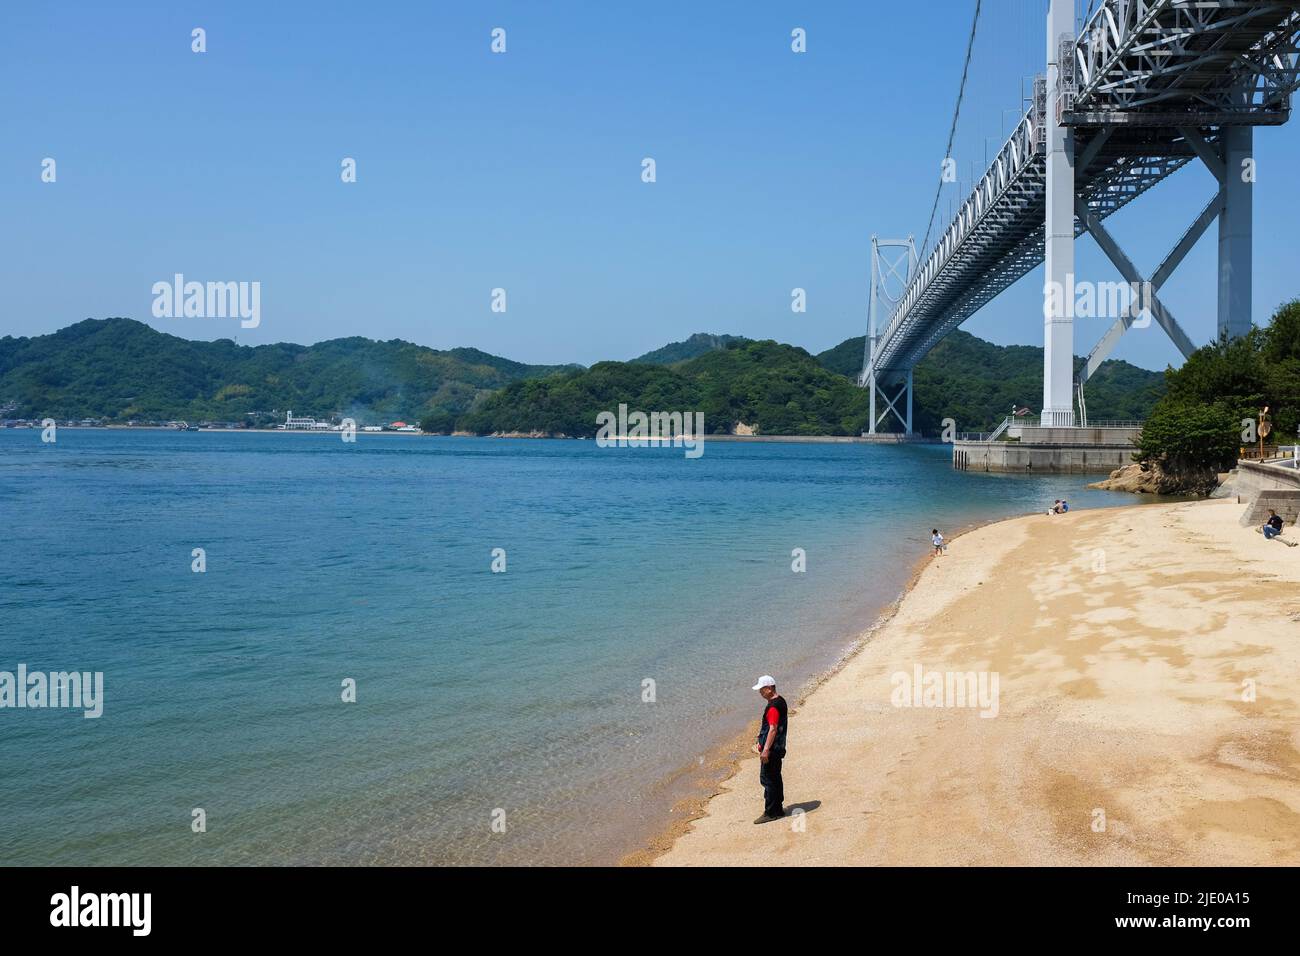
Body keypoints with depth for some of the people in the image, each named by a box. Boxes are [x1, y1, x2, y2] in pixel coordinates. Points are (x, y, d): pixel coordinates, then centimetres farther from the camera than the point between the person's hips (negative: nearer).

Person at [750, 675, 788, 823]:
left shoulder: (773, 706, -21)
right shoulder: (780, 701, 12)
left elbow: (773, 729, -26)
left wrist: (766, 750, -25)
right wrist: (761, 743, 26)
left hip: (771, 750, -11)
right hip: (778, 748, 11)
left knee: (767, 780, -5)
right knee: (775, 779, 17)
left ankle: (771, 812, 0)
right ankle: (778, 809, 25)